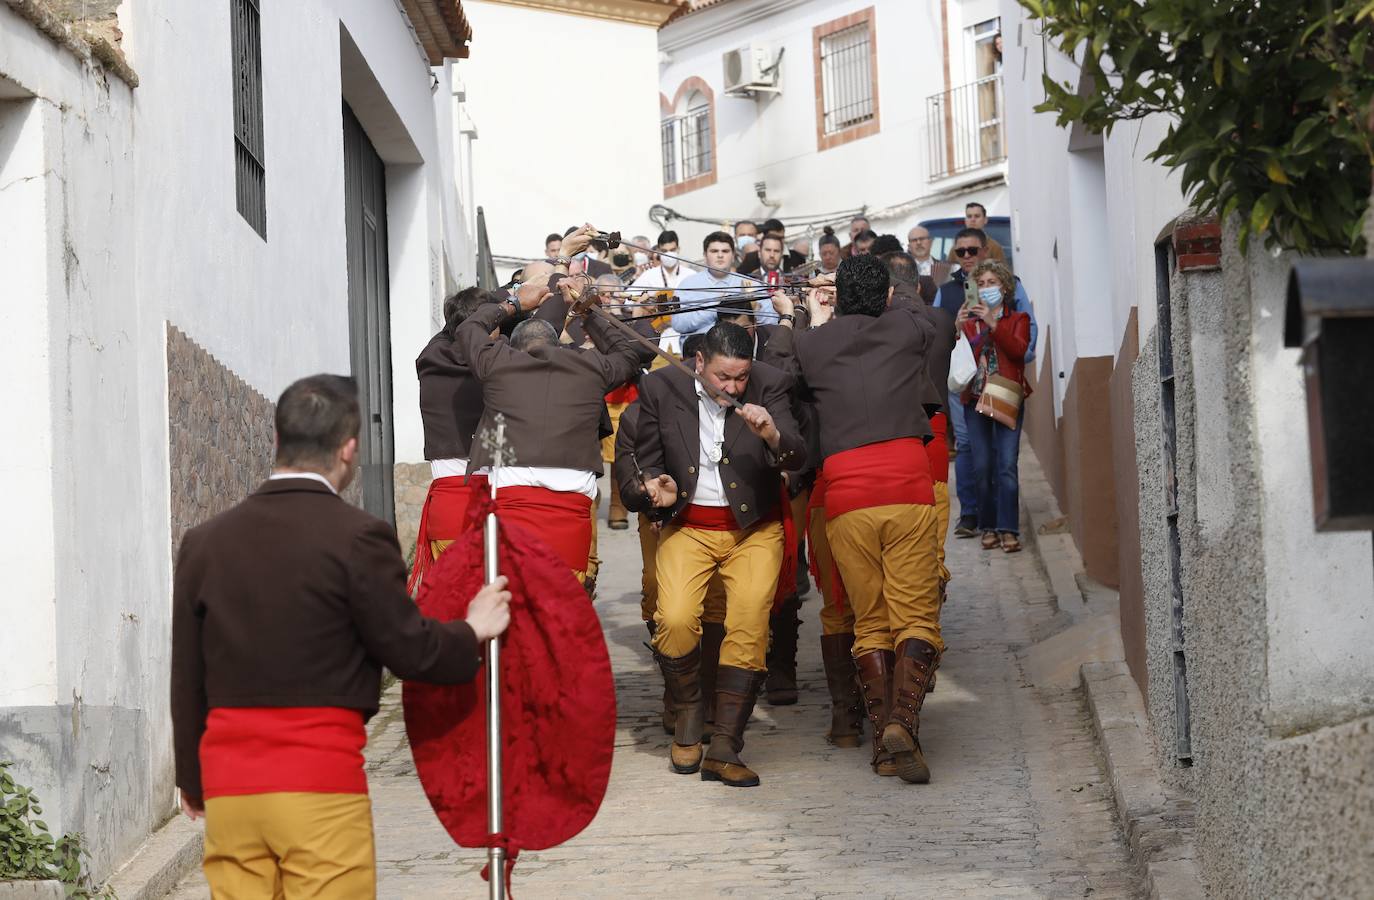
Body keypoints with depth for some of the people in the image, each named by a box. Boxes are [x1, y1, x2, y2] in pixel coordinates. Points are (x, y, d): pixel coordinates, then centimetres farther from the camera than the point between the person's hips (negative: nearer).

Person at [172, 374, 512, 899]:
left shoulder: (204, 542, 6)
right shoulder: (355, 538, -10)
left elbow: (187, 679, 12)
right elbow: (410, 651, -5)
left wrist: (191, 778, 22)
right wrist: (473, 632, 15)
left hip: (227, 787, 5)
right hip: (321, 782, -5)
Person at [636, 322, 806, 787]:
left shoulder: (769, 386, -7)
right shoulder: (662, 387, -5)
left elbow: (798, 458, -11)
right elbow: (646, 458, 9)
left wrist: (771, 434, -32)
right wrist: (657, 486, -13)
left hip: (753, 527, 0)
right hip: (688, 526, 0)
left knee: (749, 628, -15)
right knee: (674, 620, -21)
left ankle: (724, 749, -8)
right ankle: (687, 715, 7)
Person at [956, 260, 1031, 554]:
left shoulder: (1017, 319, 12)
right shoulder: (970, 321, 16)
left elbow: (1019, 350, -8)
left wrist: (993, 323, -16)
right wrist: (958, 329, -14)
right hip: (976, 397, 2)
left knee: (1006, 464, -11)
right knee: (982, 466, -2)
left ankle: (1008, 529, -13)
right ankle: (989, 527, 7)